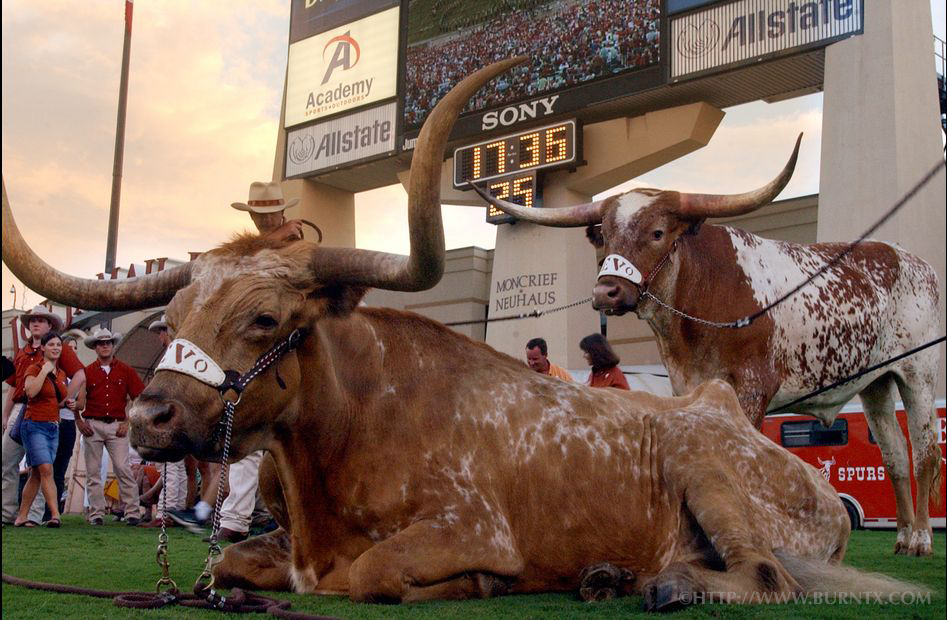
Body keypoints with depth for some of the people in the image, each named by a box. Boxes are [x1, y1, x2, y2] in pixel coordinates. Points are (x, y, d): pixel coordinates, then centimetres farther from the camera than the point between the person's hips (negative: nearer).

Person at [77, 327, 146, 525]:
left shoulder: (125, 371, 6)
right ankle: (96, 513, 9)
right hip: (92, 425, 1)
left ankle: (133, 512, -7)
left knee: (123, 468, -10)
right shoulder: (86, 372, 8)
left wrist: (128, 422, -1)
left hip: (116, 425, -1)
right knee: (93, 471, 2)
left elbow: (140, 399, 6)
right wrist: (79, 422, 3)